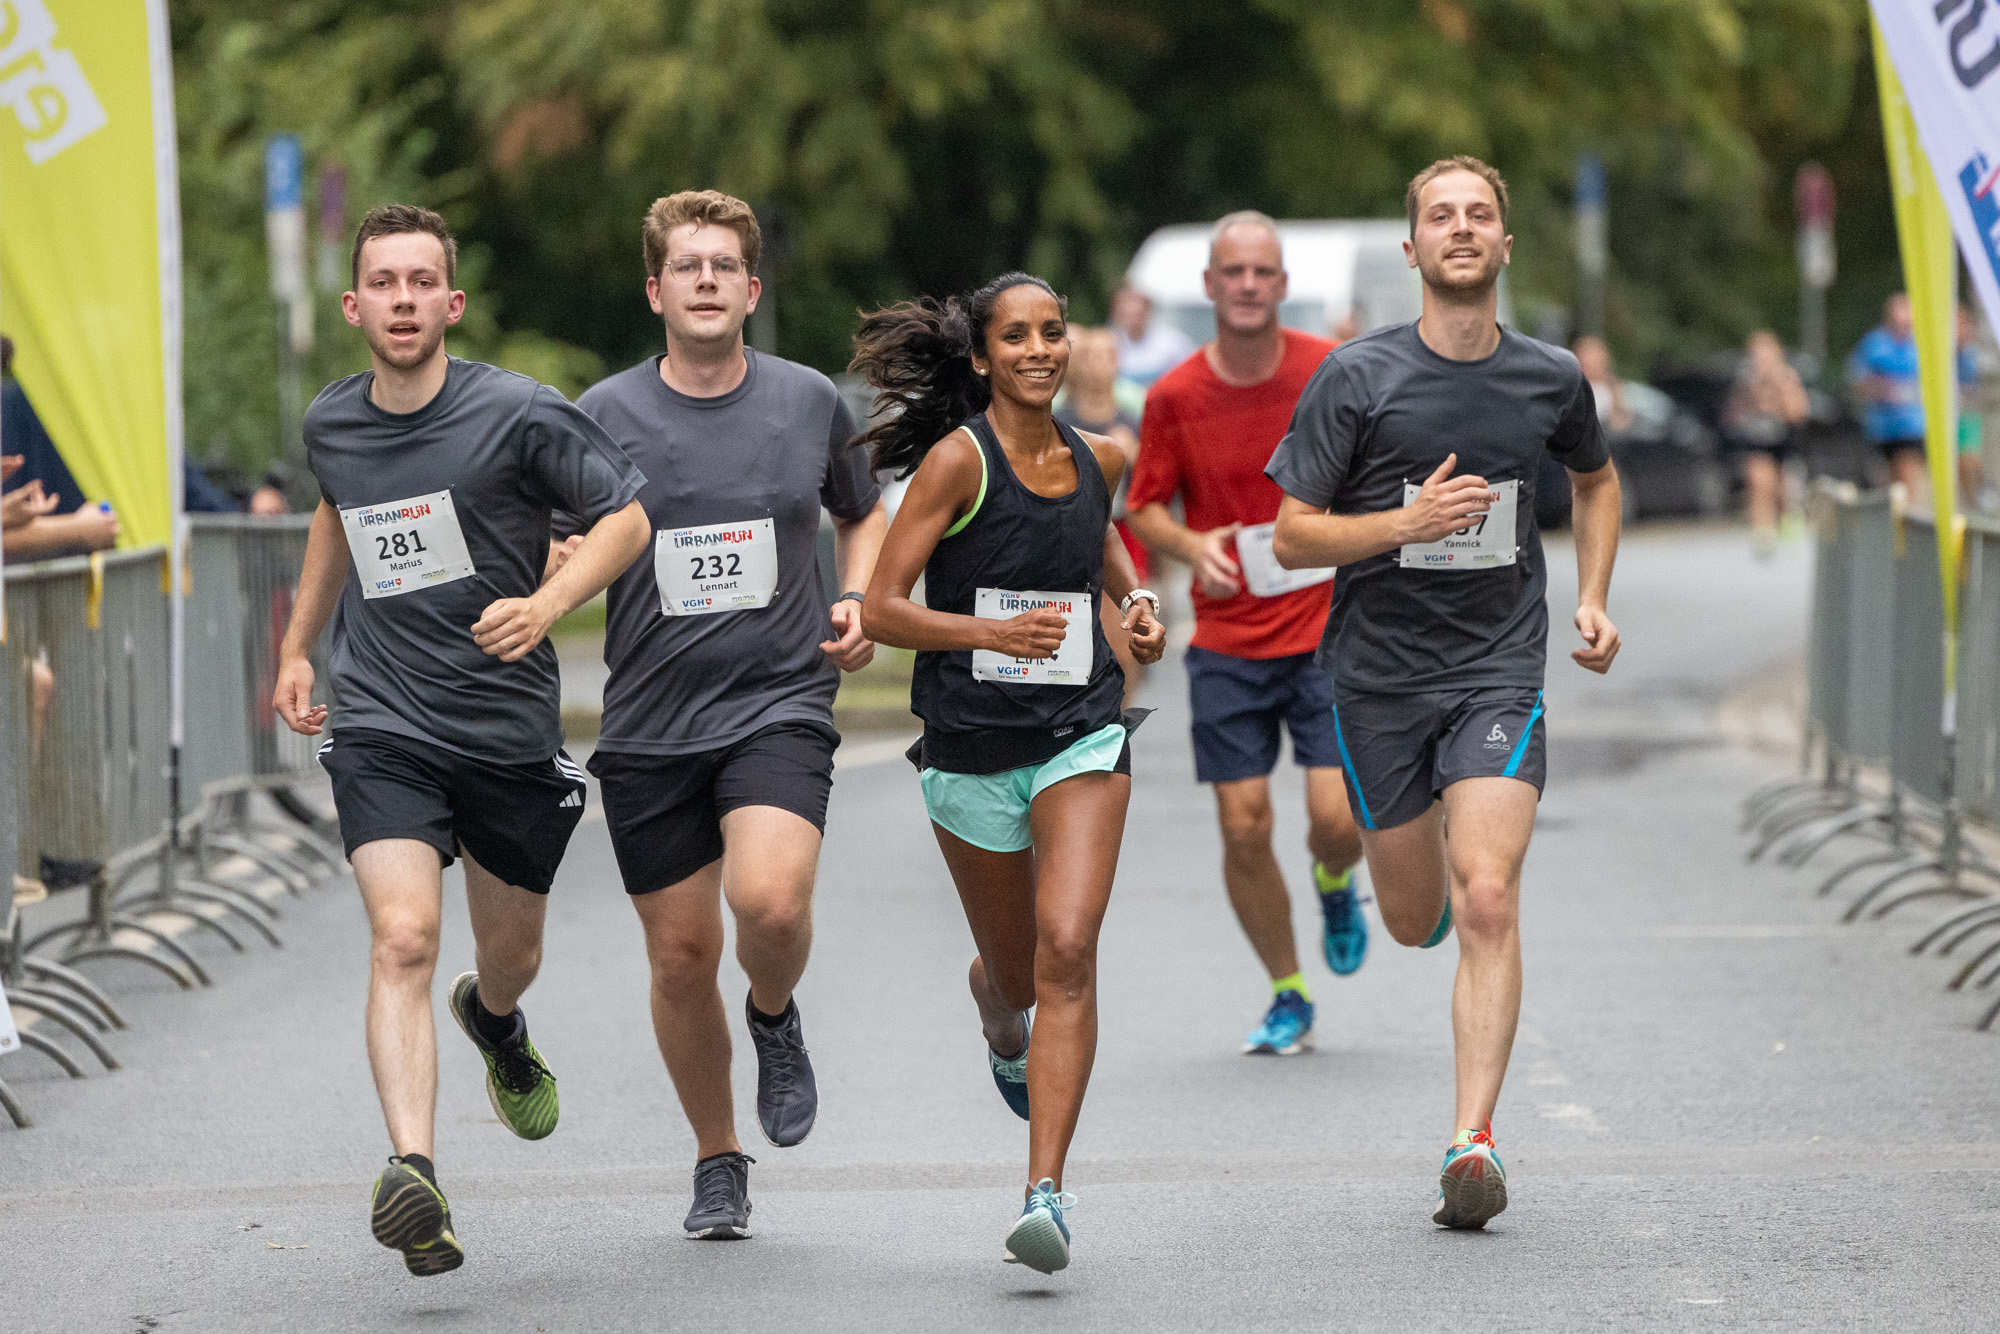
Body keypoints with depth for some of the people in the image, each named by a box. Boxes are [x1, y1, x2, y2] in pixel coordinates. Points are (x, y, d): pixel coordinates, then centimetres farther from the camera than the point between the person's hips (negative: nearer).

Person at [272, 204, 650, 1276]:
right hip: (380, 728, 1)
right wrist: (299, 646, 24)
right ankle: (412, 1171, -32)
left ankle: (494, 1023, 56)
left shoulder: (517, 413, -10)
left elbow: (628, 514, -4)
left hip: (509, 726, -1)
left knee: (510, 957, 17)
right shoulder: (329, 426, 4)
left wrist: (544, 605, -19)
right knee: (402, 939, -21)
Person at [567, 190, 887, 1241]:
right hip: (650, 721, 1)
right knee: (682, 954, 5)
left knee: (770, 901, -25)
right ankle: (718, 1163, 26)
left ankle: (775, 1017, 10)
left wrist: (863, 604, 3)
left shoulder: (809, 402, 4)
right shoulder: (605, 414, -1)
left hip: (780, 702, -1)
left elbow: (865, 513, 20)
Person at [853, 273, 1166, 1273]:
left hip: (1081, 736, 1)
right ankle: (1005, 1038, 56)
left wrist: (1134, 599, 8)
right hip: (970, 746, -1)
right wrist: (992, 631, -28)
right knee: (1010, 970, 16)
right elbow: (880, 610, -14)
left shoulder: (1096, 459, 3)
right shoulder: (958, 460, -11)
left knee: (1066, 952, -18)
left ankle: (1046, 1192, -23)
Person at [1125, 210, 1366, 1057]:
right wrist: (1193, 546, -13)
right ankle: (1287, 997, 17)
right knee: (1243, 829, -3)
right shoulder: (1175, 397, -3)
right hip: (1226, 644, 1)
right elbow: (1145, 508, 7)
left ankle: (1334, 886, 27)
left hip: (1327, 630, -1)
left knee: (1337, 818, -12)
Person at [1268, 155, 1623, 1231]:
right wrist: (1409, 521, -20)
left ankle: (1473, 1142, -17)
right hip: (1379, 676, 0)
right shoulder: (1357, 377, -7)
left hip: (1499, 670, 0)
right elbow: (1292, 536, -5)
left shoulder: (1551, 379, 2)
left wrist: (1592, 600, 11)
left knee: (1486, 900, -17)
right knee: (1416, 920, 9)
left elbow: (1596, 477, 24)